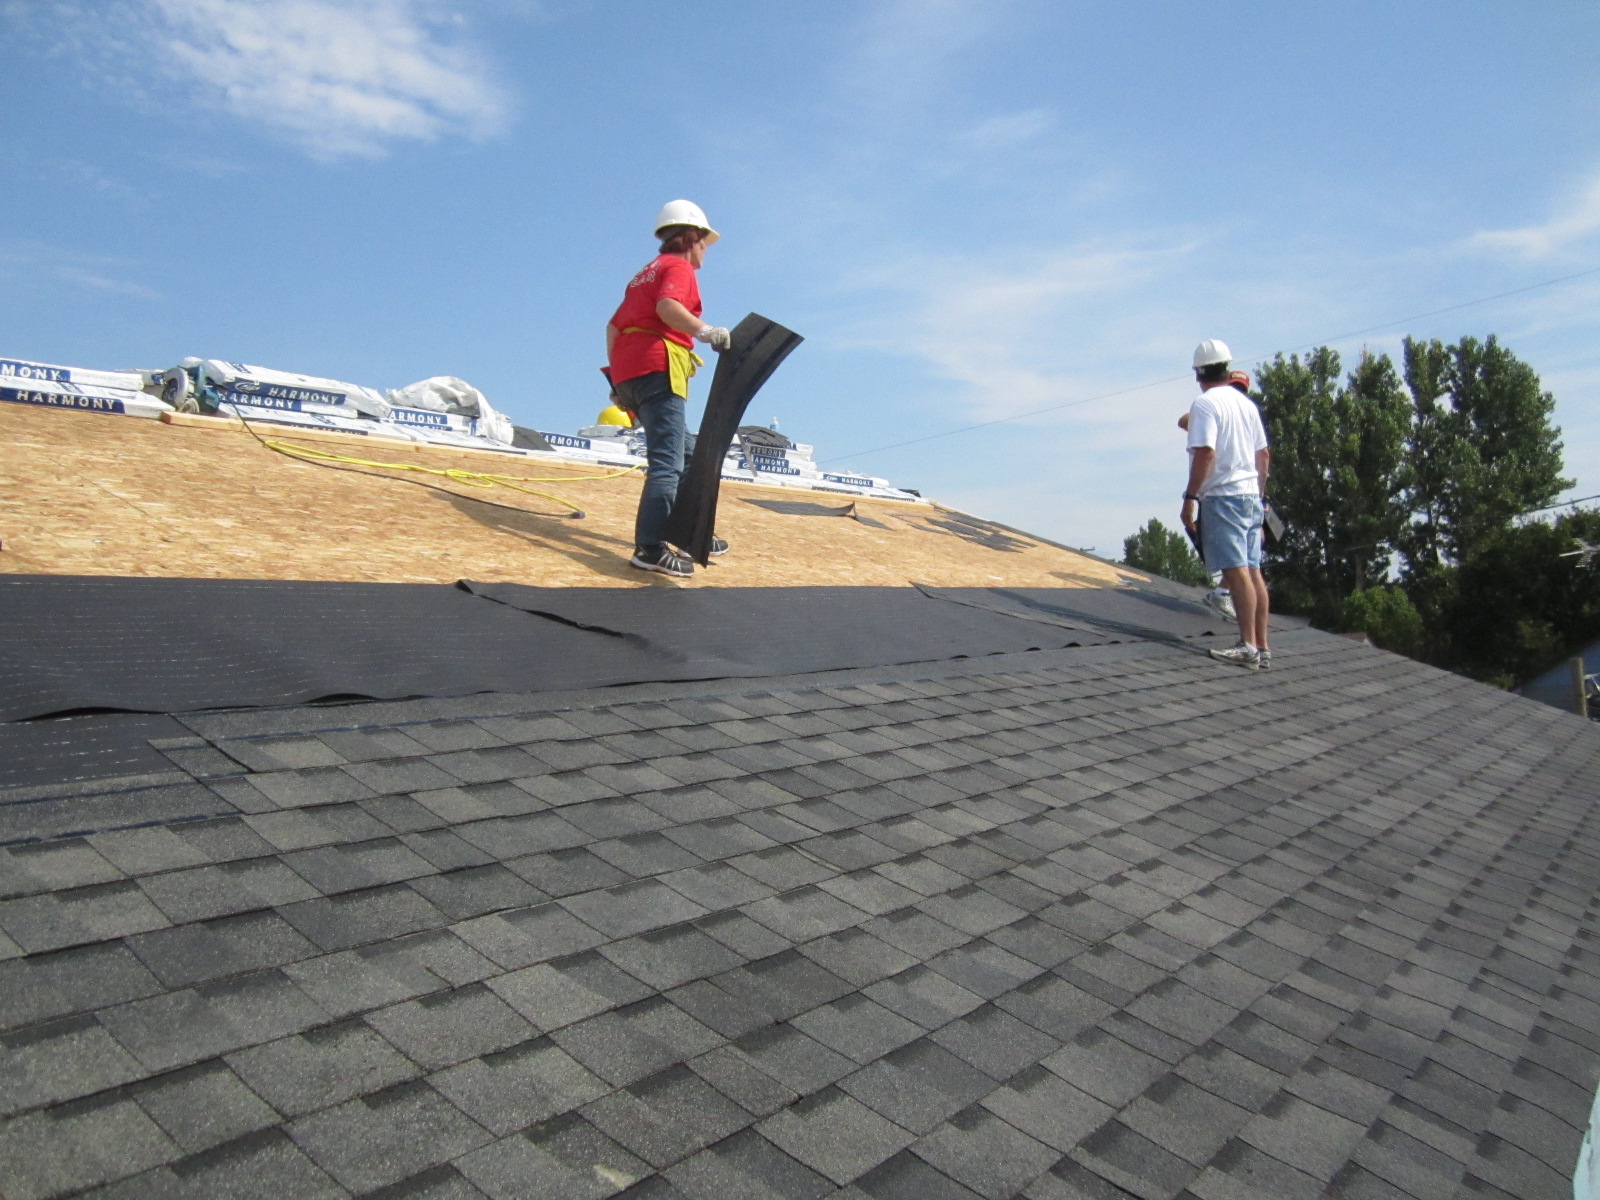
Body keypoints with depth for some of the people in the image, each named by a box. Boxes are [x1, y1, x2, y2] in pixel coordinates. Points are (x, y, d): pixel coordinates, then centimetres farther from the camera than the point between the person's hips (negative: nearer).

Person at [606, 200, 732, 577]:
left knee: (683, 450, 18)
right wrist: (705, 331, -30)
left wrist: (618, 377, 23)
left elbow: (613, 325, 24)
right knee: (667, 462, -16)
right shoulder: (679, 266, 3)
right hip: (658, 367, -9)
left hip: (626, 374, 9)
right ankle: (649, 548, -27)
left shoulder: (645, 273, 28)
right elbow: (667, 306, -19)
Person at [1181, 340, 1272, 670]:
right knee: (1253, 571, 8)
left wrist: (1190, 498, -15)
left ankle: (1248, 646, -13)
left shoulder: (1205, 404, -8)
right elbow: (1264, 455, 19)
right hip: (1251, 495, 8)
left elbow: (1205, 454, -18)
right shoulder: (1247, 403, 15)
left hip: (1222, 496, -8)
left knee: (1236, 570, -11)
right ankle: (1262, 647, 12)